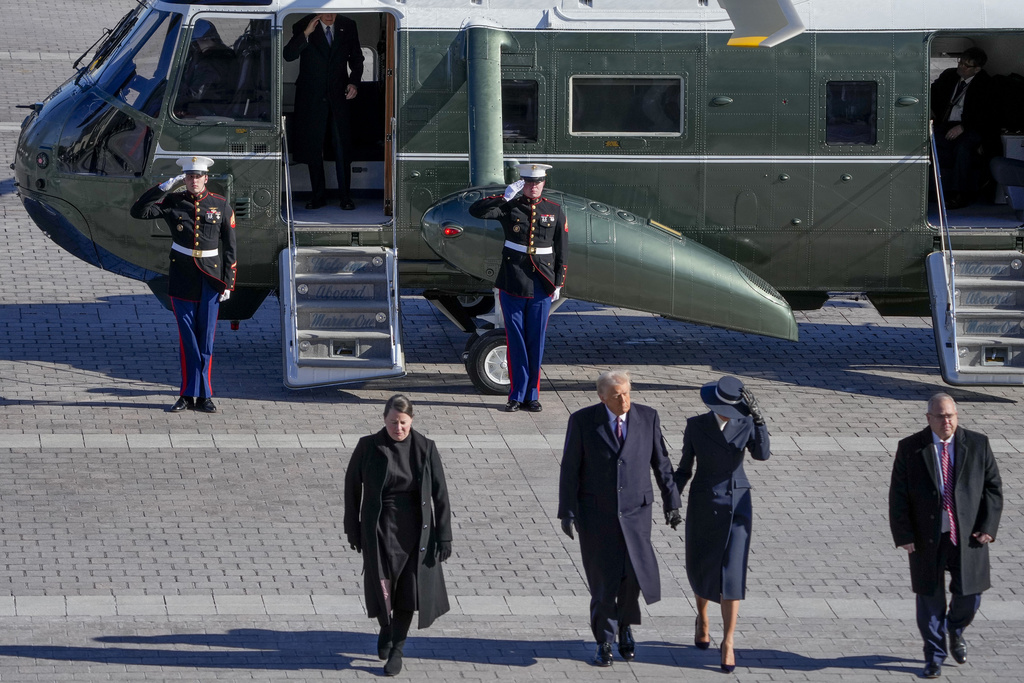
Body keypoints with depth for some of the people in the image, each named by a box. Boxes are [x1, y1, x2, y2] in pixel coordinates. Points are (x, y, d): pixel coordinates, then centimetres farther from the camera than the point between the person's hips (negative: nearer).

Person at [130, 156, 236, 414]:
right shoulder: (172, 203, 3)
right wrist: (163, 187, -14)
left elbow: (229, 247, 3)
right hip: (182, 279, 0)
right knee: (188, 339, 2)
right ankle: (189, 395, 7)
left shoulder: (221, 206, 2)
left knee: (206, 339, 1)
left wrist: (228, 283, -1)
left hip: (210, 279, 0)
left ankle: (203, 397, 7)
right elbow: (138, 211, -8)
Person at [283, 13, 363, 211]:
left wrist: (354, 82, -3)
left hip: (339, 97, 0)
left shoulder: (348, 26, 2)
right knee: (313, 148, 6)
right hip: (311, 97, 0)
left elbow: (356, 58, 13)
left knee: (342, 148, -4)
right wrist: (306, 34, -28)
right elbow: (289, 55, -17)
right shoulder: (302, 26, -5)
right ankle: (319, 196, 16)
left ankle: (345, 197, 2)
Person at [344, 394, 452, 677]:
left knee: (409, 588, 3)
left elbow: (440, 494, -1)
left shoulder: (425, 449, -5)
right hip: (379, 529, -1)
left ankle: (397, 649, 21)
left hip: (415, 530, 1)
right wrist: (352, 528, 7)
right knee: (381, 587, -5)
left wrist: (444, 536, -4)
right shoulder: (368, 447, -6)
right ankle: (385, 628, 29)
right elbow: (352, 486, 5)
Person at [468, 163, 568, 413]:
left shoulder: (555, 211, 5)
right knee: (516, 341, 2)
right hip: (512, 285, -1)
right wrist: (505, 197, -19)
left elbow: (562, 250, 7)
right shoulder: (510, 207, 1)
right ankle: (517, 395, 8)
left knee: (536, 341, 5)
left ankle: (532, 395, 13)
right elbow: (476, 210, -12)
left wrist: (558, 283, 3)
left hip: (541, 287, 1)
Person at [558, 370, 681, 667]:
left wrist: (671, 502, 5)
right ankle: (604, 642, 19)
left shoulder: (647, 417, -4)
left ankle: (625, 624, 21)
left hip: (635, 512, 1)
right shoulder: (582, 421, -10)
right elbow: (570, 469, -6)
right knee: (603, 578, 0)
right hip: (595, 513, -1)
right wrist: (567, 513, -9)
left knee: (635, 573, -9)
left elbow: (660, 462, 4)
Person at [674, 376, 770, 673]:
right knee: (700, 570, 10)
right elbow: (685, 466, 2)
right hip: (703, 504, 1)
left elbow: (762, 454, -24)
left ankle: (728, 643, 0)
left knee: (732, 574, -8)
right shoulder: (695, 425, -7)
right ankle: (702, 616, 42)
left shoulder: (746, 423, -7)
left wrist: (757, 416, -34)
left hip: (737, 506, -1)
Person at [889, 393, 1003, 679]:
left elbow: (993, 486, 2)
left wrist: (988, 527, -8)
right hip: (927, 537, -1)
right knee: (930, 598, 5)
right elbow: (898, 495, -3)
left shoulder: (977, 445, -1)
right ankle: (934, 657, 20)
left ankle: (955, 630, 38)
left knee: (969, 594, 5)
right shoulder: (910, 449, -4)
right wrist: (903, 535, -11)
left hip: (968, 536, 1)